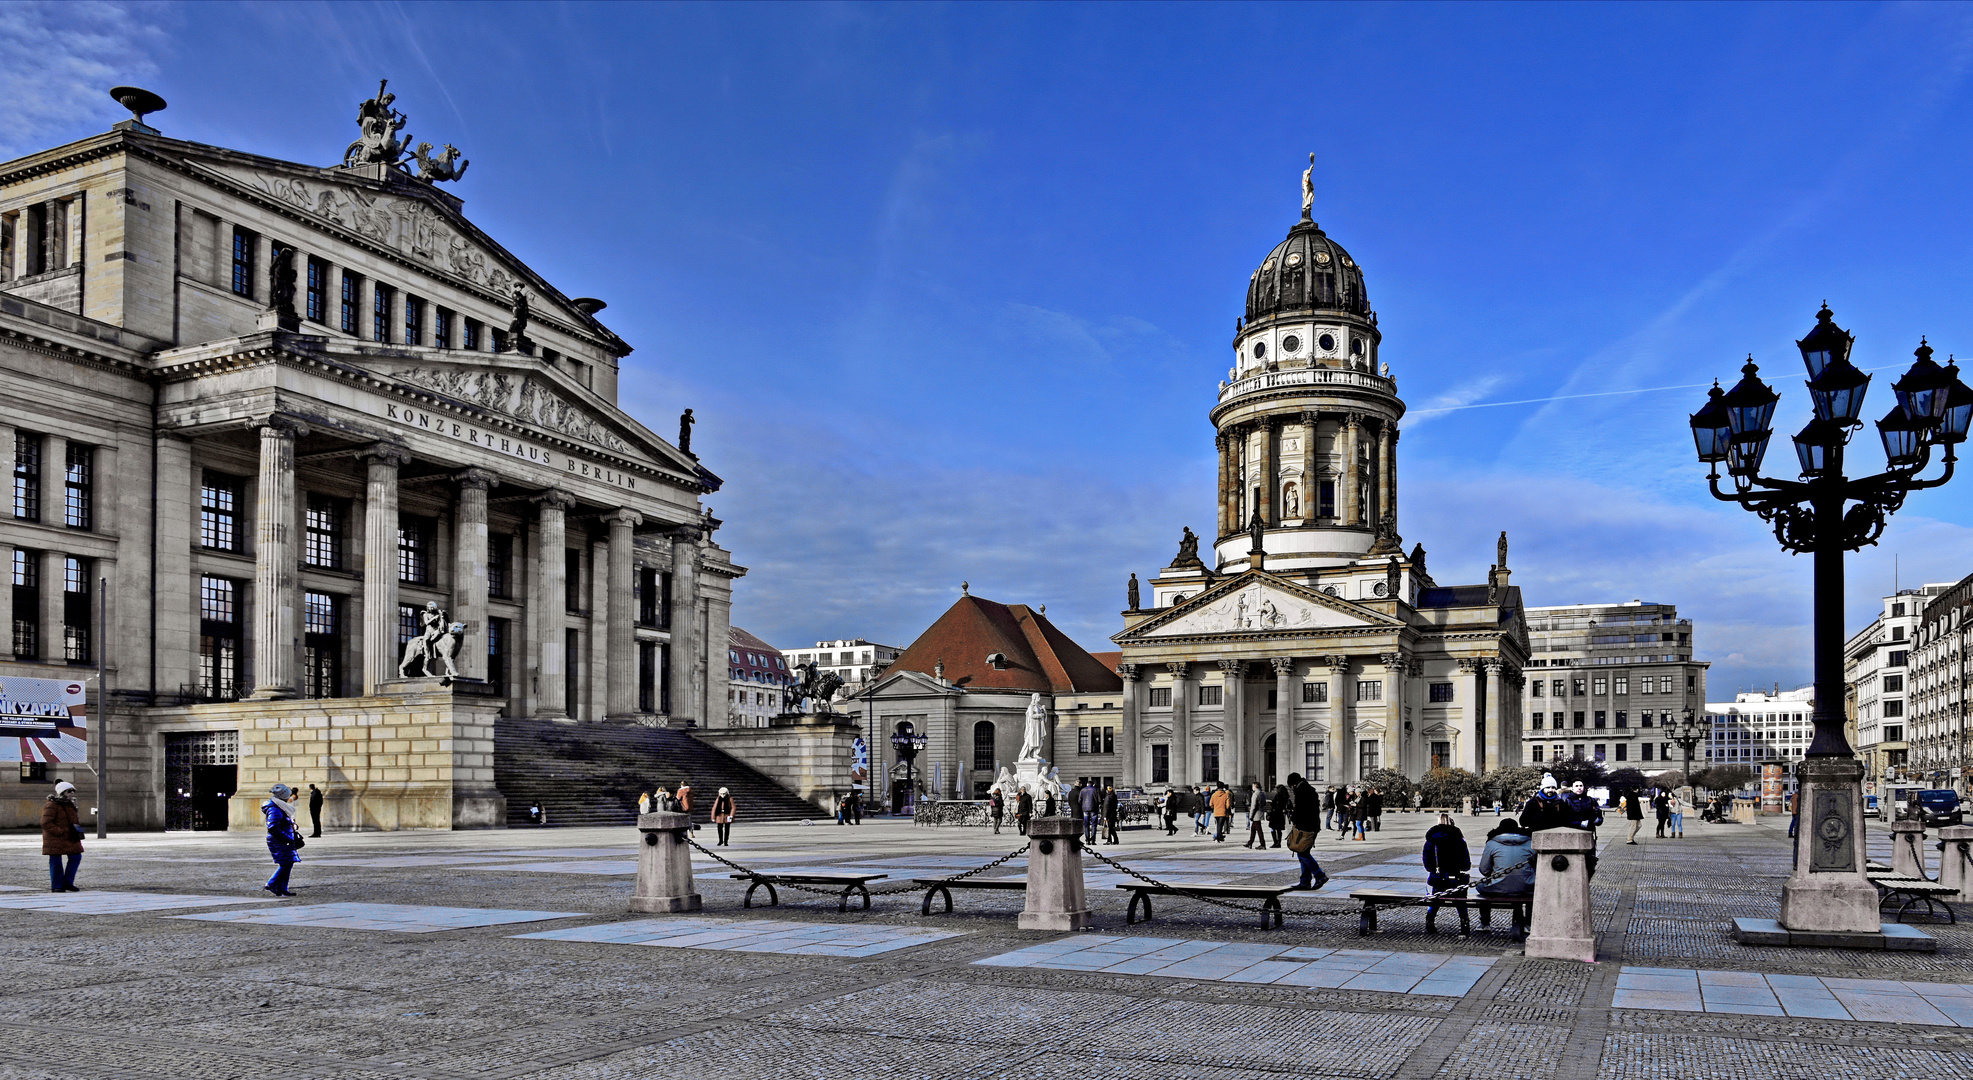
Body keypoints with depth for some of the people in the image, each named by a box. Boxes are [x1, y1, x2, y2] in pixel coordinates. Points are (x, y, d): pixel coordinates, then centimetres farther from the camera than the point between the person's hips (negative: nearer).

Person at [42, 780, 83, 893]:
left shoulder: (70, 805, 15)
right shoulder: (51, 806, -13)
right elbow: (46, 823, -19)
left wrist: (76, 828, 9)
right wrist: (61, 832, -22)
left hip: (69, 838, 8)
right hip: (55, 839, -8)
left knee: (76, 857, 3)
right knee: (56, 862, -2)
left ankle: (67, 882, 14)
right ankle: (56, 886, 6)